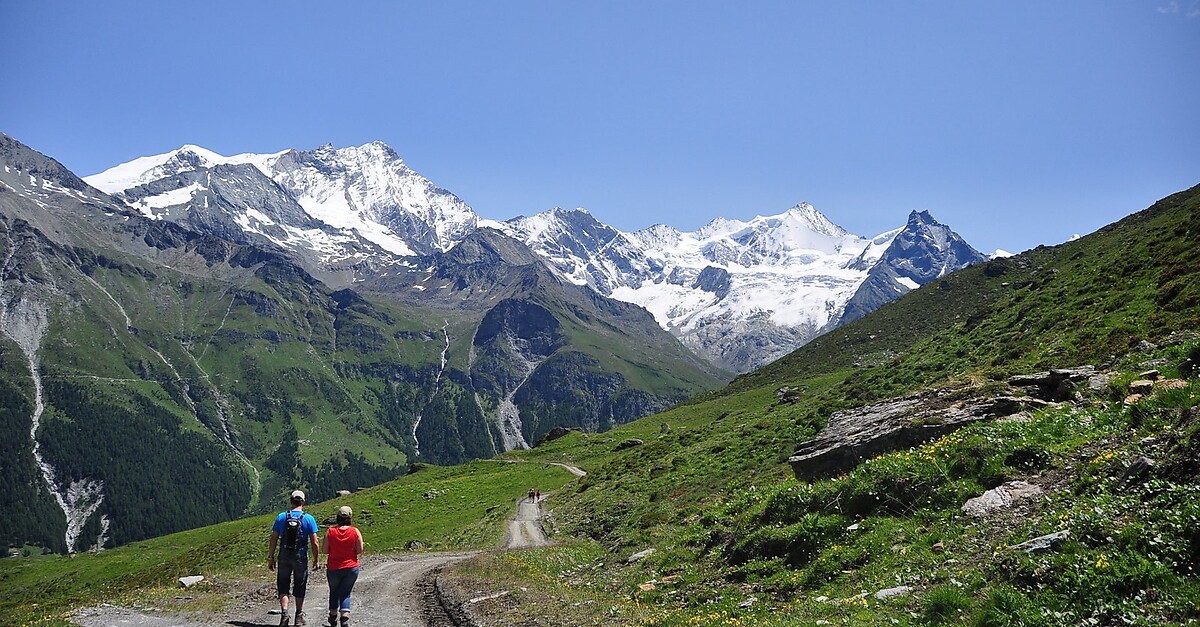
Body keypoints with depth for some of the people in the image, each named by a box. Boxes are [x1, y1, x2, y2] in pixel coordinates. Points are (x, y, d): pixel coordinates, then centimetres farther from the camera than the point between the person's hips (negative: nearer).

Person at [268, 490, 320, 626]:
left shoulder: (281, 517, 0)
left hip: (284, 557, 1)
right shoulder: (309, 519, -4)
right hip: (301, 557, -1)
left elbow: (273, 539, 0)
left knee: (283, 586, 9)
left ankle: (284, 613, -6)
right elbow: (314, 542, -6)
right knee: (299, 587, 11)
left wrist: (270, 558, 7)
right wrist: (316, 560, 2)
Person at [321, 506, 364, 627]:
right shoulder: (355, 531, -10)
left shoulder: (330, 531, -9)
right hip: (351, 568, -1)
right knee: (345, 594, 8)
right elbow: (360, 551, -8)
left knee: (334, 593, 20)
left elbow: (324, 550, -6)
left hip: (333, 568, 1)